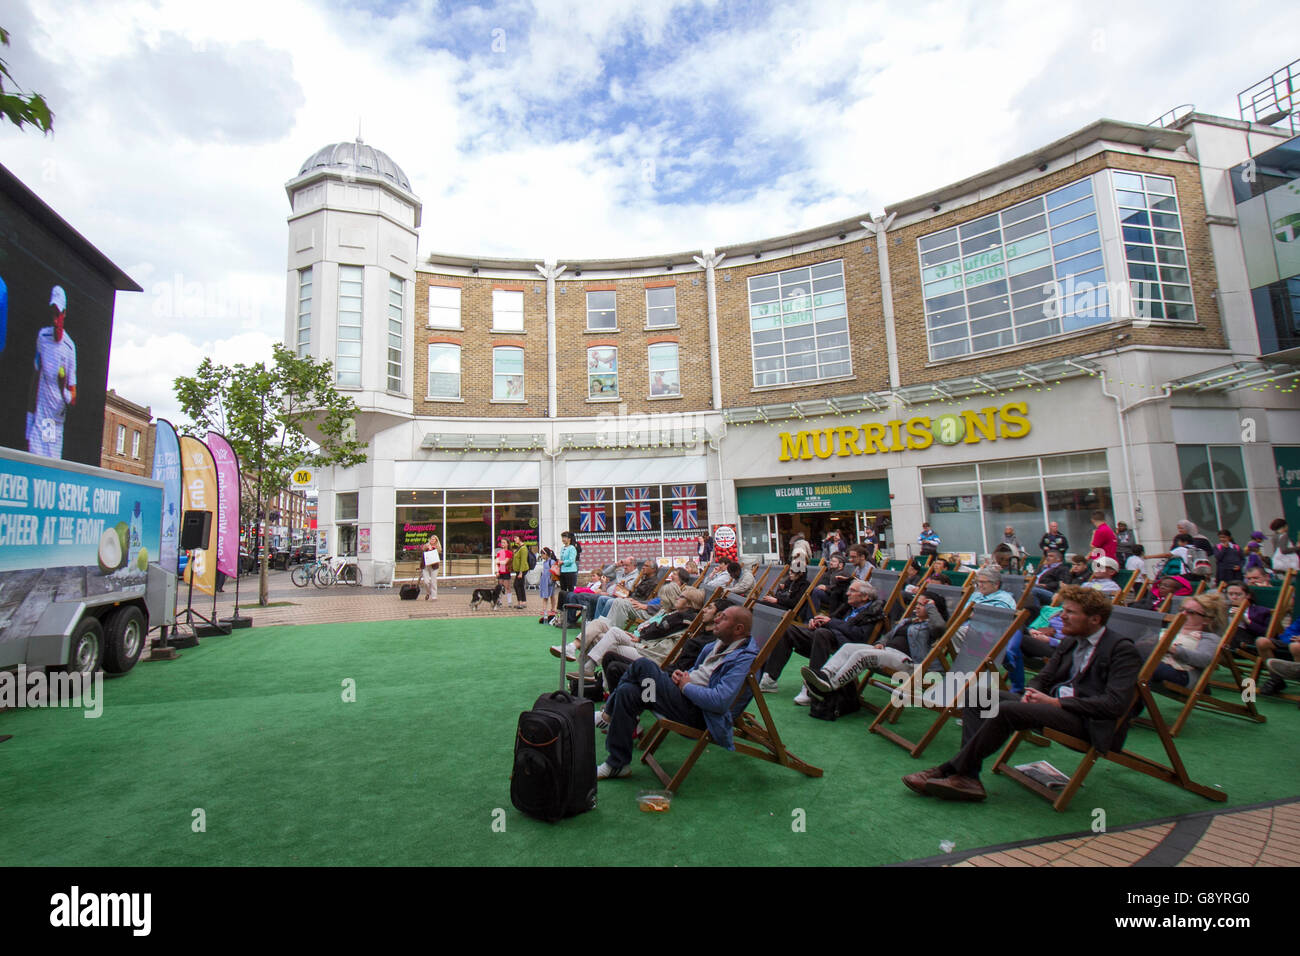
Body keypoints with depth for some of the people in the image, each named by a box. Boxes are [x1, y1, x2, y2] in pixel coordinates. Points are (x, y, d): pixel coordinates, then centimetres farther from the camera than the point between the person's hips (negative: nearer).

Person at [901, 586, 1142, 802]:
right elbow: (1044, 677, 21)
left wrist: (1057, 702, -17)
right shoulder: (1070, 641, 17)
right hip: (1055, 705, 8)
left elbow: (1115, 704, -17)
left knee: (1006, 710, -31)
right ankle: (967, 777, -18)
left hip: (1090, 722, -8)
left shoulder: (1122, 650, -6)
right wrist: (1032, 694, -3)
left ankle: (951, 770, -21)